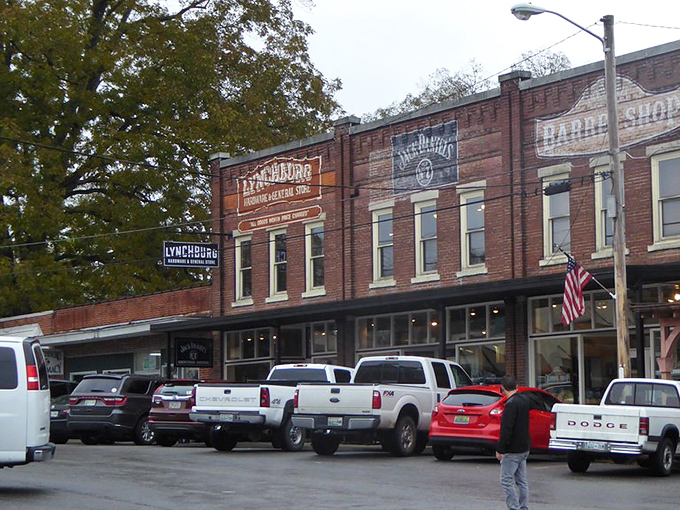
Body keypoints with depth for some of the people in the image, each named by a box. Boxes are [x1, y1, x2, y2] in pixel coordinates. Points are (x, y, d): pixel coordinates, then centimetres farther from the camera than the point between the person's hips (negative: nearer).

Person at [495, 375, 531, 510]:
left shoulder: (512, 404, -19)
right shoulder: (525, 400, 9)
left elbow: (506, 430, -22)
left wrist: (500, 449, -18)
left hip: (512, 450, -9)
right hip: (524, 448, 9)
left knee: (506, 481, -6)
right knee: (522, 481, 12)